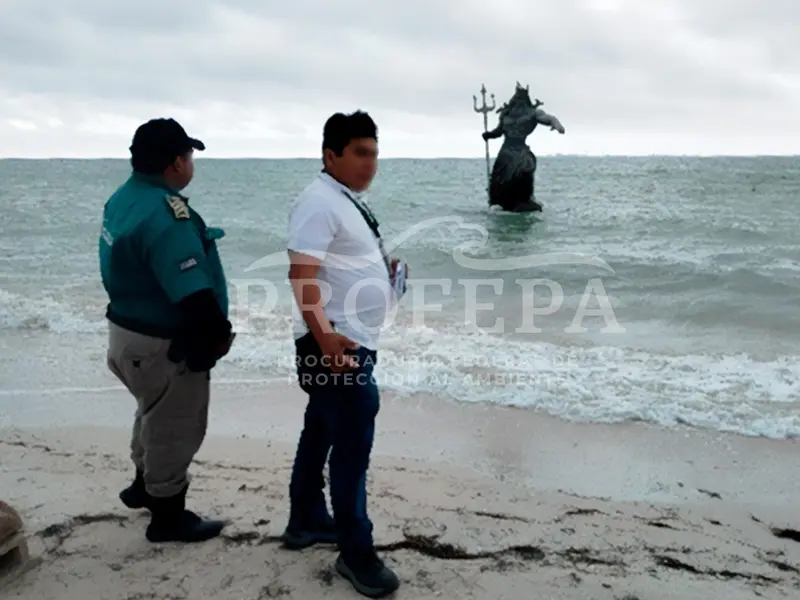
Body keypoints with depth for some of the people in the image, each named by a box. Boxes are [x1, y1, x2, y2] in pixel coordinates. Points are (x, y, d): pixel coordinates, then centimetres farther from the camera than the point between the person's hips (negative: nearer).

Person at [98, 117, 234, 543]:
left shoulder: (123, 197, 3)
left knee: (156, 415, 29)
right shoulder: (164, 214, -28)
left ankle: (145, 486, 49)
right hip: (162, 344, -10)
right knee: (175, 428, 9)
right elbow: (194, 294, -32)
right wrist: (219, 335, -17)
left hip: (129, 329, 10)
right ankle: (168, 517, 27)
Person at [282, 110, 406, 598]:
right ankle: (356, 551, 8)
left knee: (322, 433, 19)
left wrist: (383, 267, 11)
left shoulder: (349, 200, 15)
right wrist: (324, 336, -35)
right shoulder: (320, 202, -17)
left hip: (355, 341, 10)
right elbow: (302, 274, -26)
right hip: (337, 344, -10)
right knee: (352, 445, -5)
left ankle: (307, 521, 34)